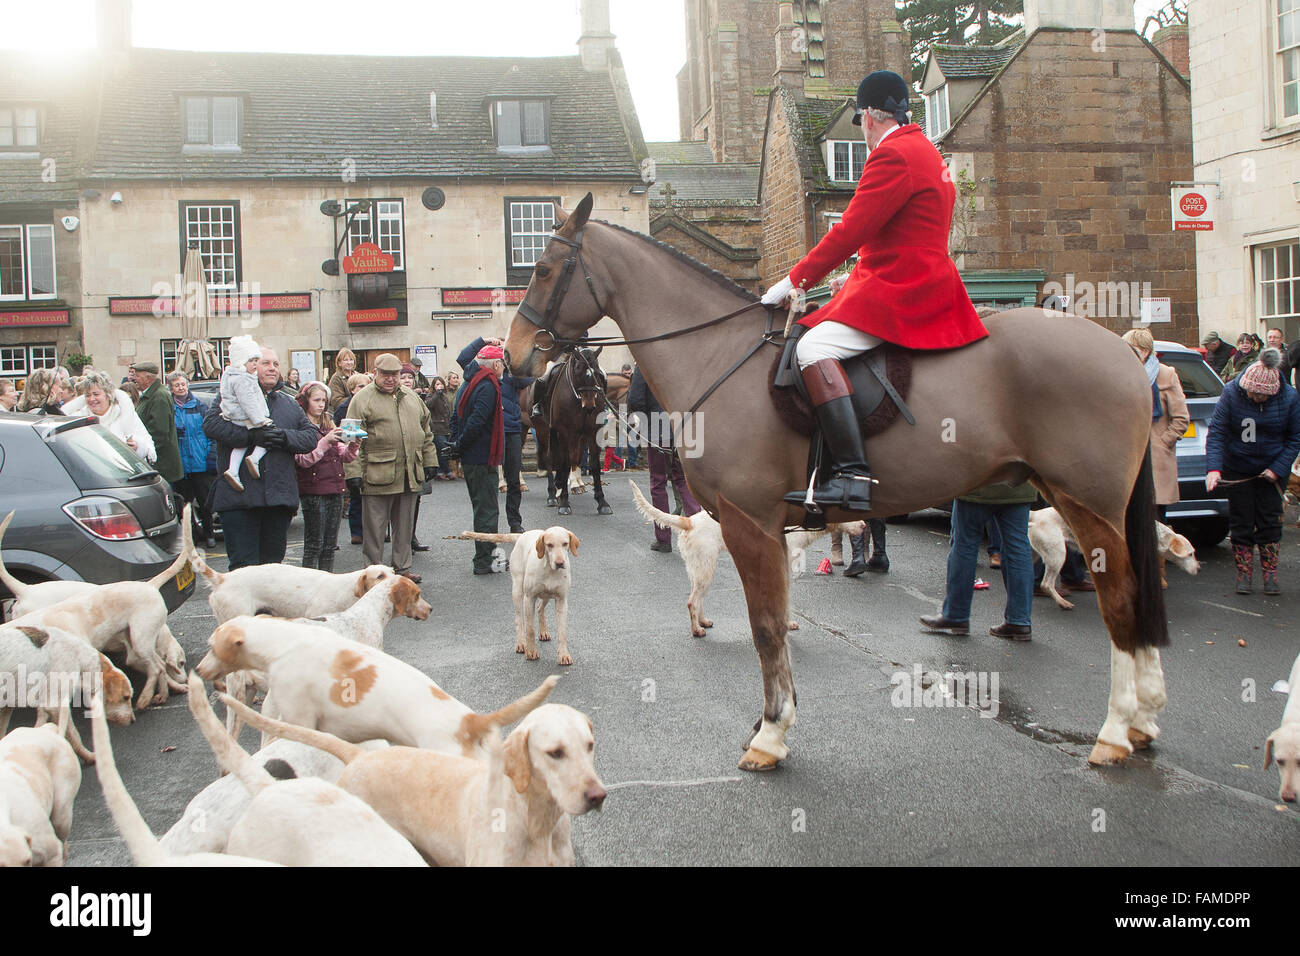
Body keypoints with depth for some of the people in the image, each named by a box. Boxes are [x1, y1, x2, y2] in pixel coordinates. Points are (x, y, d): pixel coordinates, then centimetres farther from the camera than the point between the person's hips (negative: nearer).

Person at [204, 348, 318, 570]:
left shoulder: (290, 405, 20)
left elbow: (312, 435, 11)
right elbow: (211, 424, -11)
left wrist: (286, 437, -8)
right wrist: (252, 435, -20)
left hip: (279, 498, 5)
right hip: (240, 499, -4)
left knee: (273, 562, 11)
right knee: (243, 564, -6)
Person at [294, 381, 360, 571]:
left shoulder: (329, 425, 16)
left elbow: (344, 456, 15)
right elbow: (303, 460, -16)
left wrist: (353, 445, -5)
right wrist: (326, 441, -23)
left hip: (335, 489, 7)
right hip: (313, 491, -7)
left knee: (330, 545, 10)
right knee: (314, 544, -3)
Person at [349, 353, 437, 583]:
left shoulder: (412, 398, 16)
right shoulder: (362, 399, -2)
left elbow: (426, 433, 23)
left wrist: (428, 462, 16)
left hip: (410, 475, 5)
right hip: (377, 475, -5)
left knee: (405, 524, 13)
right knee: (375, 526, 1)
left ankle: (402, 567, 23)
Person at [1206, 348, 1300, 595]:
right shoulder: (1231, 393, -17)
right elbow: (1216, 432, -17)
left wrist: (1278, 469, -11)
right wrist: (1214, 468, -29)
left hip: (1271, 470, 1)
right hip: (1237, 470, -1)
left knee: (1270, 521, 4)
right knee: (1241, 523, 3)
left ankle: (1270, 574, 13)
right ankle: (1244, 574, 13)